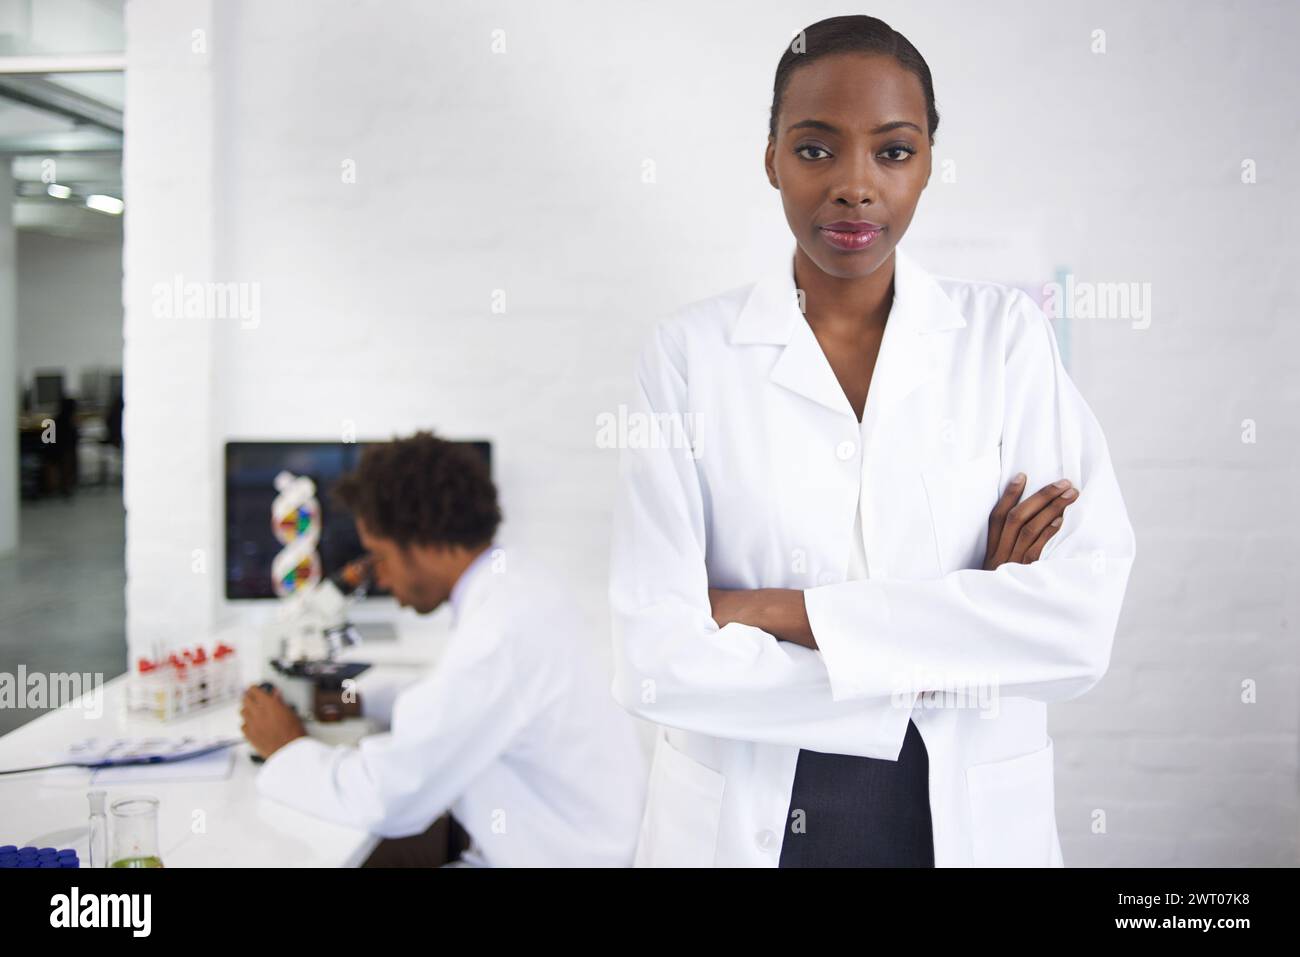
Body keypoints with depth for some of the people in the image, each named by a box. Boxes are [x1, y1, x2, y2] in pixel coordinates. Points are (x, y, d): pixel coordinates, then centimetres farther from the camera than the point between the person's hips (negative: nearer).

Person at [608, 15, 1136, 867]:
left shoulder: (1006, 335, -5)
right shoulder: (690, 352, -8)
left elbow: (1082, 619, -16)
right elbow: (655, 660, -15)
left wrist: (779, 611, -18)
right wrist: (941, 652, -15)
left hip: (968, 819, 1)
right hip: (744, 820, 0)